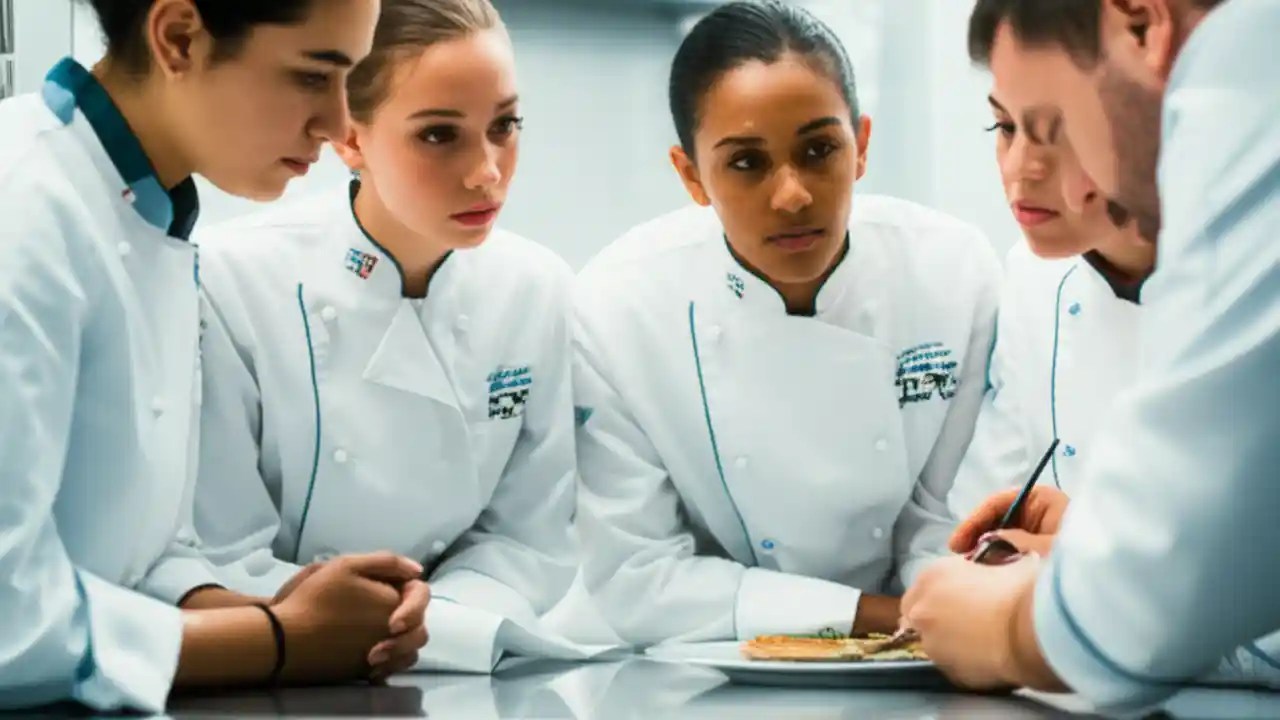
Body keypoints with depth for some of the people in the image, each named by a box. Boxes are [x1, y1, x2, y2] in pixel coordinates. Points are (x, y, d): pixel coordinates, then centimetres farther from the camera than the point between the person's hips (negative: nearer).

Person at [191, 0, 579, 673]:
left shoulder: (539, 294, -4)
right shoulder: (230, 286, -15)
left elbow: (531, 542, 1)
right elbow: (220, 565, -13)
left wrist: (413, 632, -17)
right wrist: (446, 631, -21)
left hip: (451, 680, 4)